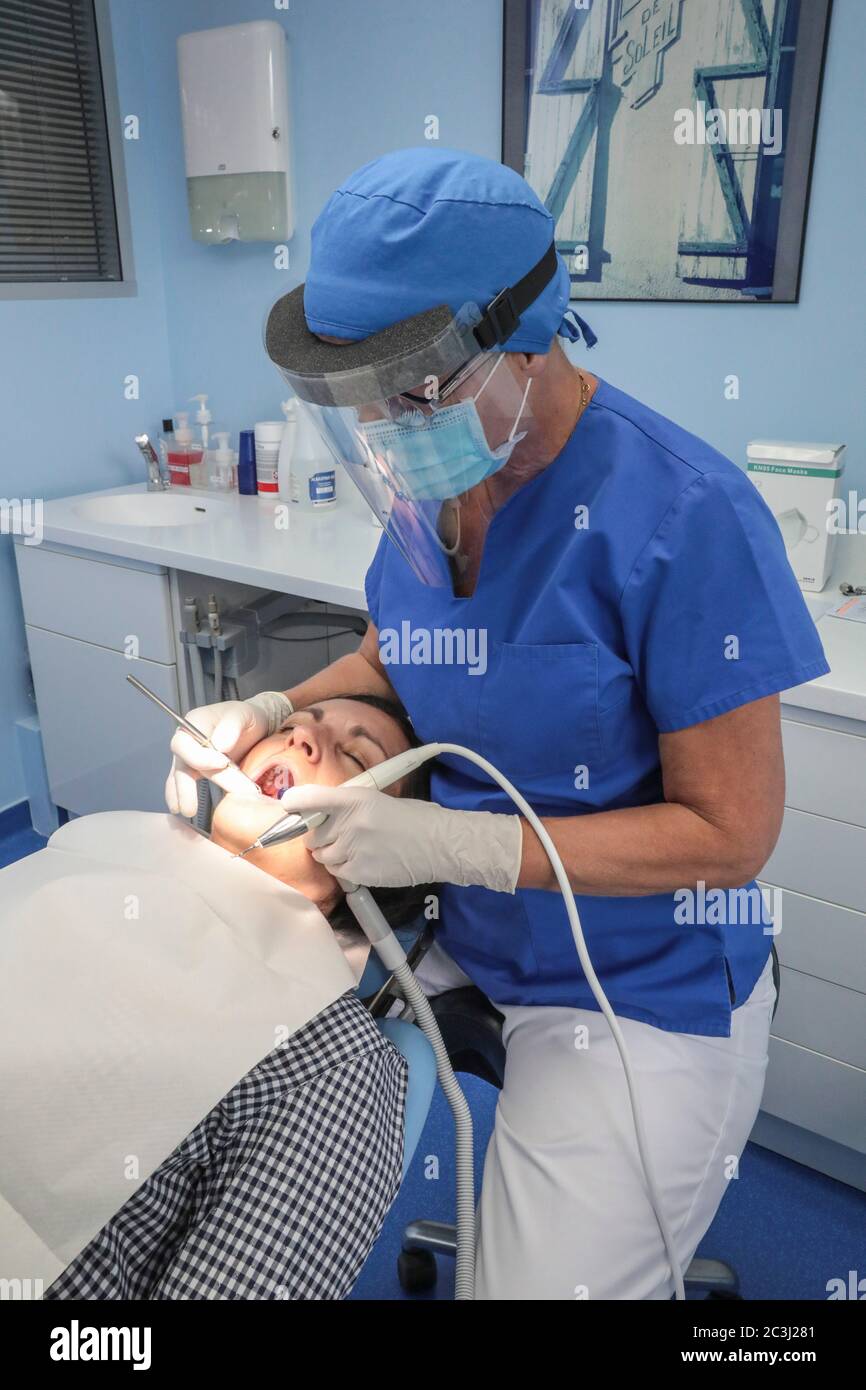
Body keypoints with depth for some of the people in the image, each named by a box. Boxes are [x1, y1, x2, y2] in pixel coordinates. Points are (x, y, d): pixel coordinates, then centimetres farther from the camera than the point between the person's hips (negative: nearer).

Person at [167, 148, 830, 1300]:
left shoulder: (684, 516, -24)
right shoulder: (433, 477, -4)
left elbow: (731, 834, -20)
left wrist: (449, 841, -26)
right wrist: (271, 717, -9)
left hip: (639, 999, -5)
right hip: (457, 940, 6)